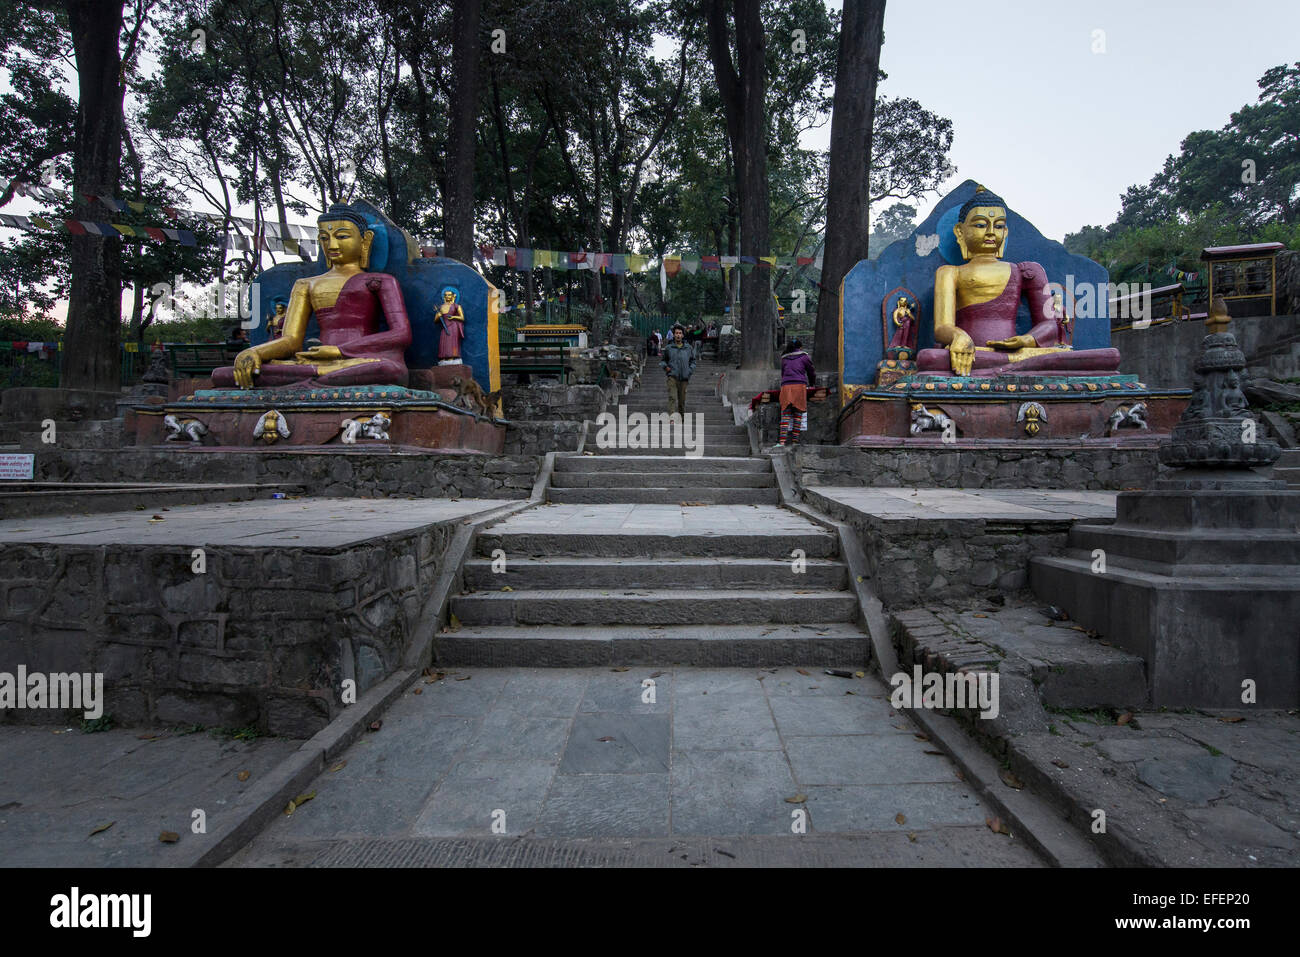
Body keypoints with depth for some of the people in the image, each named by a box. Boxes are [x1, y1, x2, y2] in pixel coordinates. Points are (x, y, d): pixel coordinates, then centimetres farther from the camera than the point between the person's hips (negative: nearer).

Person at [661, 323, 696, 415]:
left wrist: (690, 370, 4)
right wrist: (665, 366, -3)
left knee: (682, 399, 10)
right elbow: (663, 360, 17)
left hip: (684, 377, 2)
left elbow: (693, 360, 20)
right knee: (672, 397, -16)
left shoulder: (688, 348, 9)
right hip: (672, 376, -2)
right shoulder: (668, 348, 5)